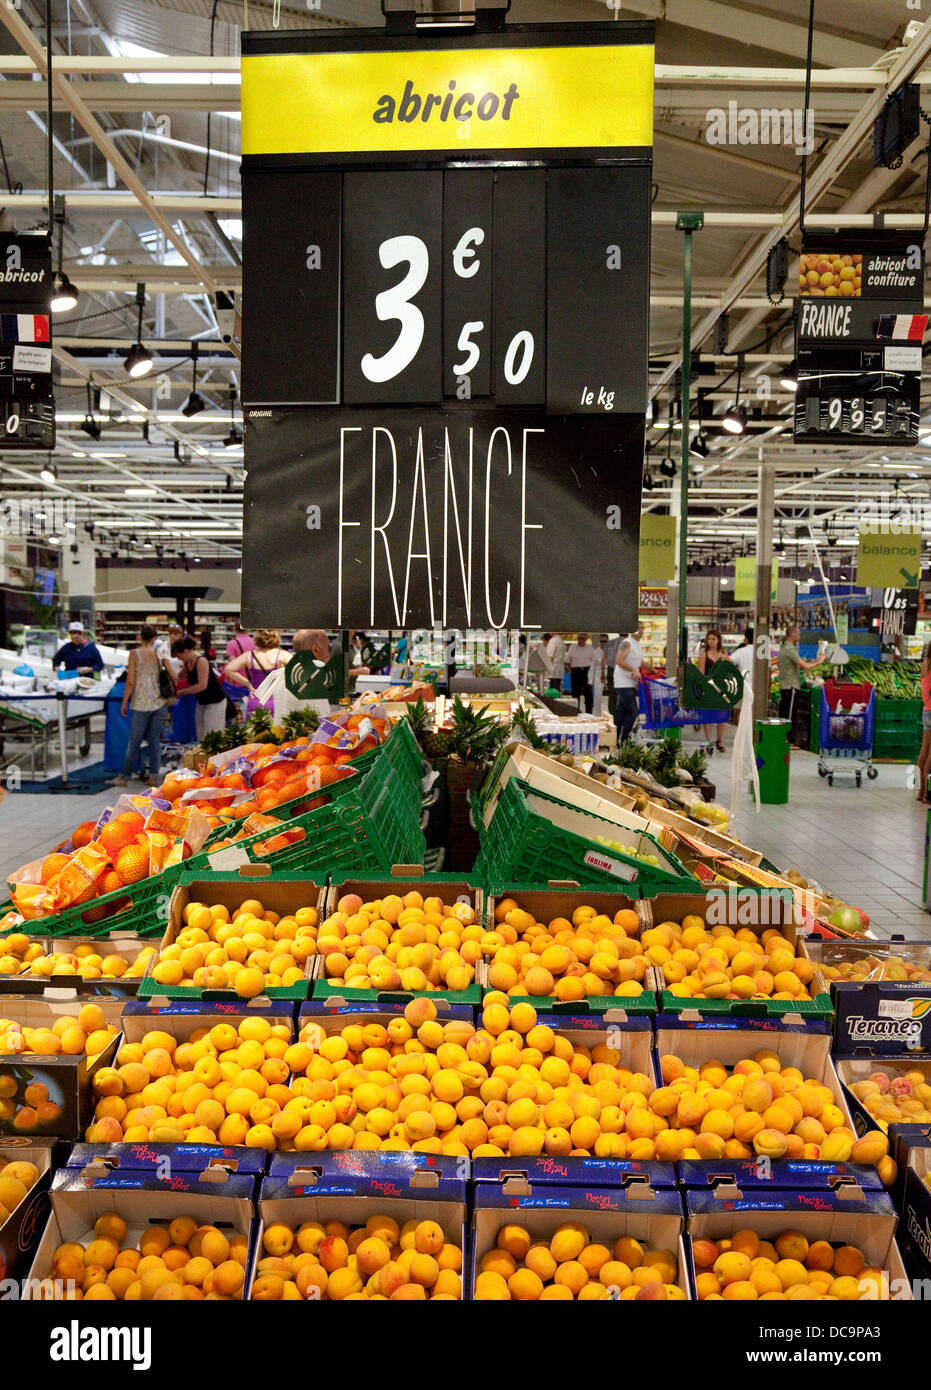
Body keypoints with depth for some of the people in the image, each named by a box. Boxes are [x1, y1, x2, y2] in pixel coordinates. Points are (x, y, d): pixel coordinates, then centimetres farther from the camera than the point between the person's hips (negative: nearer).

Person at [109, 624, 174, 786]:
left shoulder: (135, 653, -5)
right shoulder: (161, 653, 2)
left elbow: (130, 682, -8)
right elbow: (173, 677, 0)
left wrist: (124, 702, 0)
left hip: (141, 702, -3)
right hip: (159, 701, 3)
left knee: (134, 742, 4)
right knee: (155, 740, 10)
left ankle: (124, 777, 11)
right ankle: (154, 776, 10)